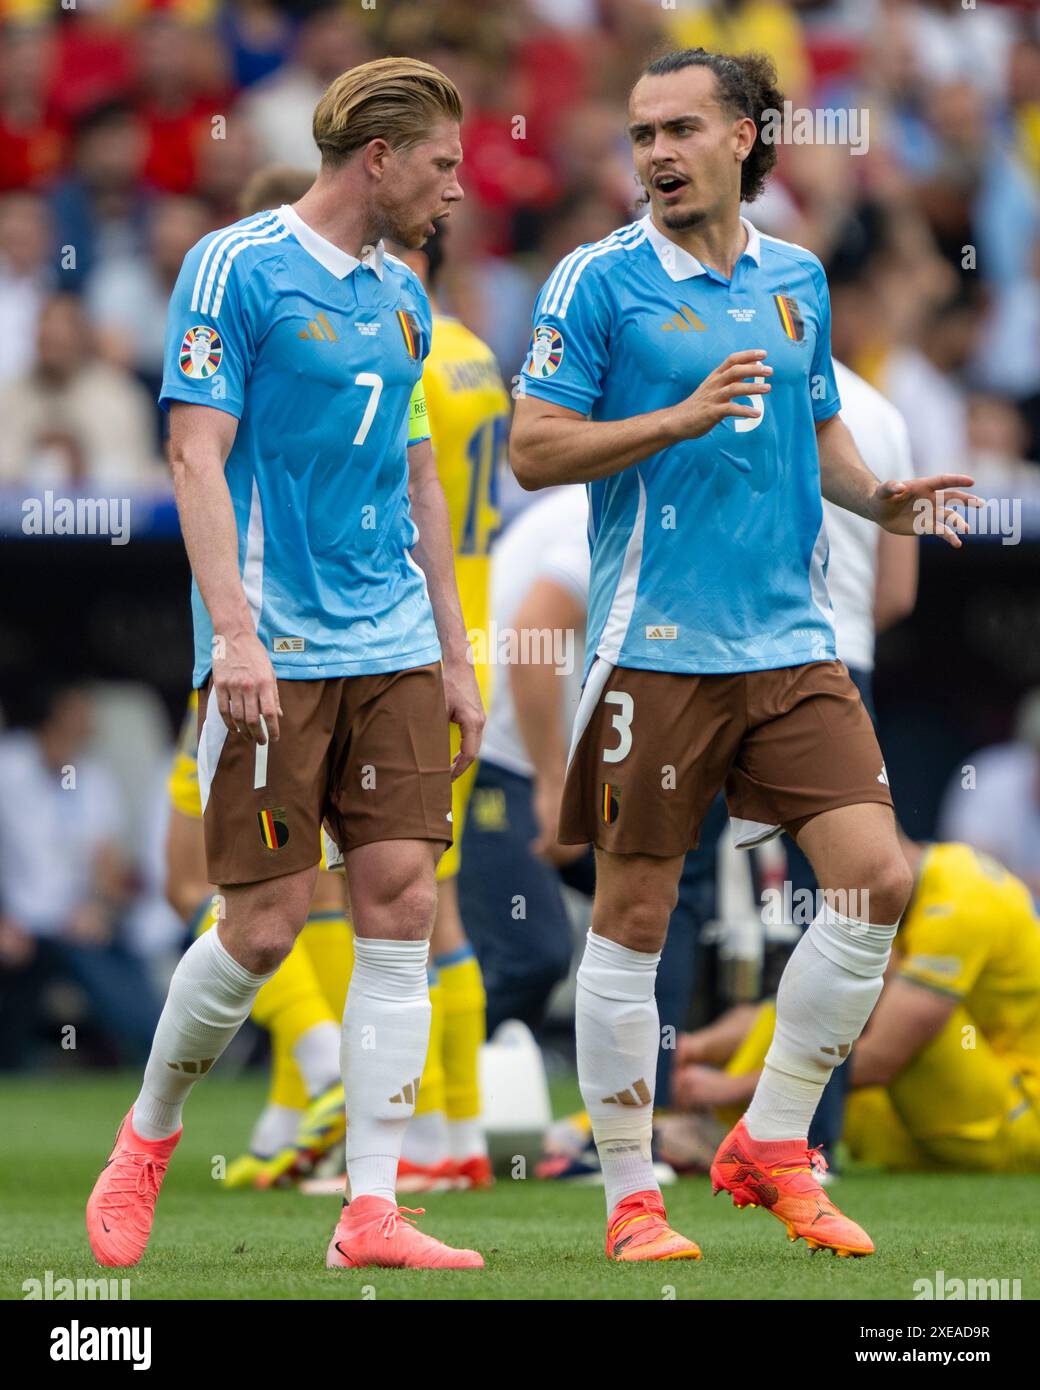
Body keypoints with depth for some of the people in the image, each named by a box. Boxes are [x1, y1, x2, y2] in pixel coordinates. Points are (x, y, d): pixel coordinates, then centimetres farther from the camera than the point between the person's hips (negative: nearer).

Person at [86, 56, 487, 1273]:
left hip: (393, 652, 6)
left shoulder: (399, 298, 14)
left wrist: (453, 653, 18)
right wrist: (233, 630, -20)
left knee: (400, 907, -4)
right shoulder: (235, 269, -7)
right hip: (276, 657, -6)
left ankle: (371, 1211, -3)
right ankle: (147, 1137, 21)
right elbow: (196, 456, -12)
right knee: (266, 926, -5)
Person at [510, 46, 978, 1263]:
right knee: (635, 913, 0)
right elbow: (533, 450, -8)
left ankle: (769, 1145, 10)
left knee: (876, 879, -5)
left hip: (792, 645, 5)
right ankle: (631, 1196, 11)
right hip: (657, 648, -5)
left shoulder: (795, 280, 12)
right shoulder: (600, 282, -4)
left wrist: (876, 497, 4)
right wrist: (683, 416, -18)